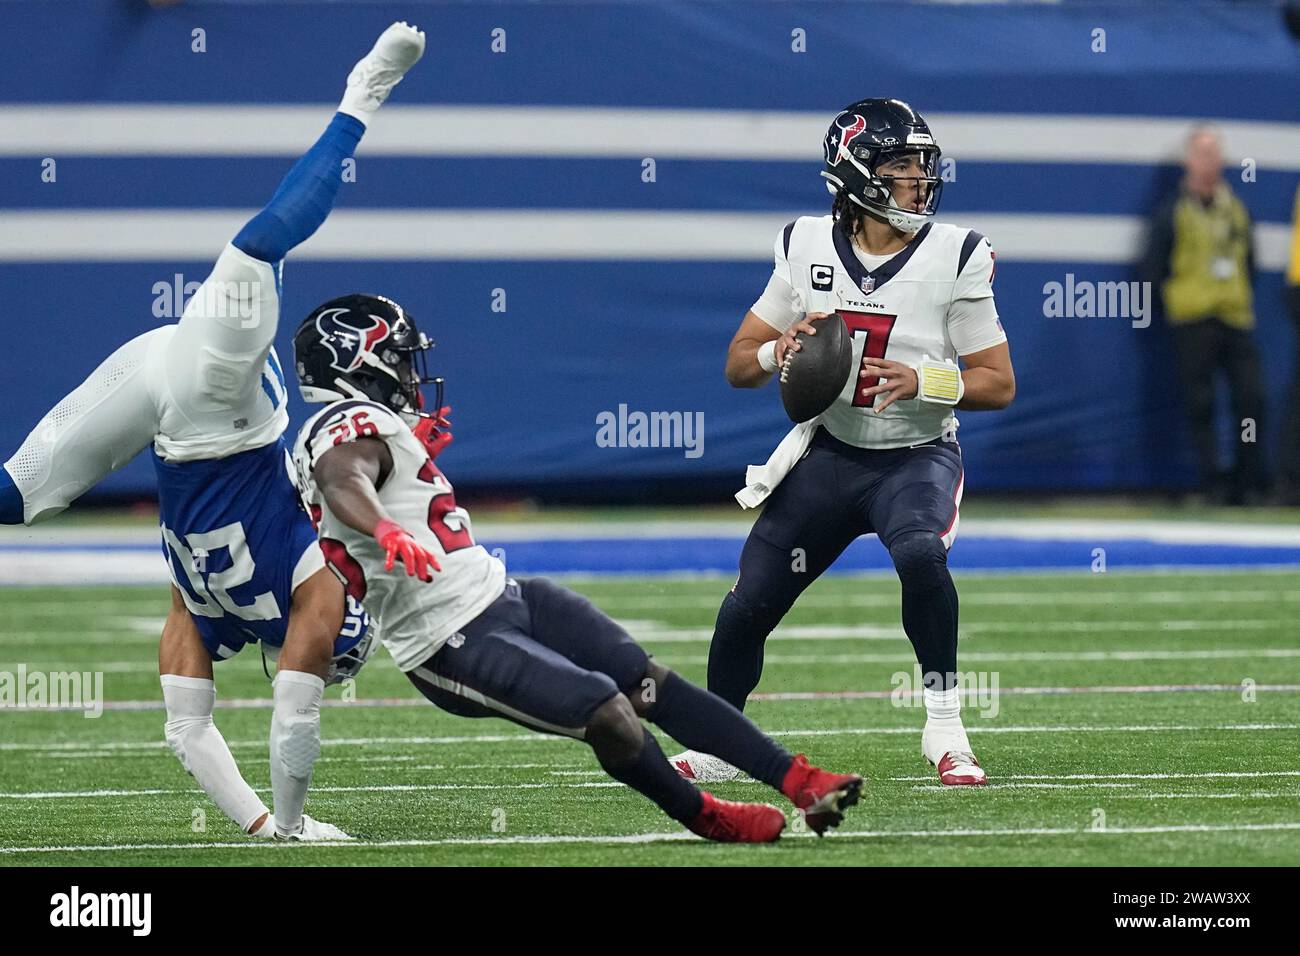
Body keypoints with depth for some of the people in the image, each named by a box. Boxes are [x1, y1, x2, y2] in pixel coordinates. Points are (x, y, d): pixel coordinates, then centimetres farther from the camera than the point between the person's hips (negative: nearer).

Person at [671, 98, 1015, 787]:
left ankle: (945, 728, -19)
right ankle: (715, 747, 26)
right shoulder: (807, 248, -2)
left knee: (919, 555, -34)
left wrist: (924, 382, -23)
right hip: (828, 455, 3)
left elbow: (999, 384, -6)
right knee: (747, 607, 1)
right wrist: (781, 352, -18)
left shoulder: (954, 257, -9)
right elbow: (738, 366, 5)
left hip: (916, 455, -3)